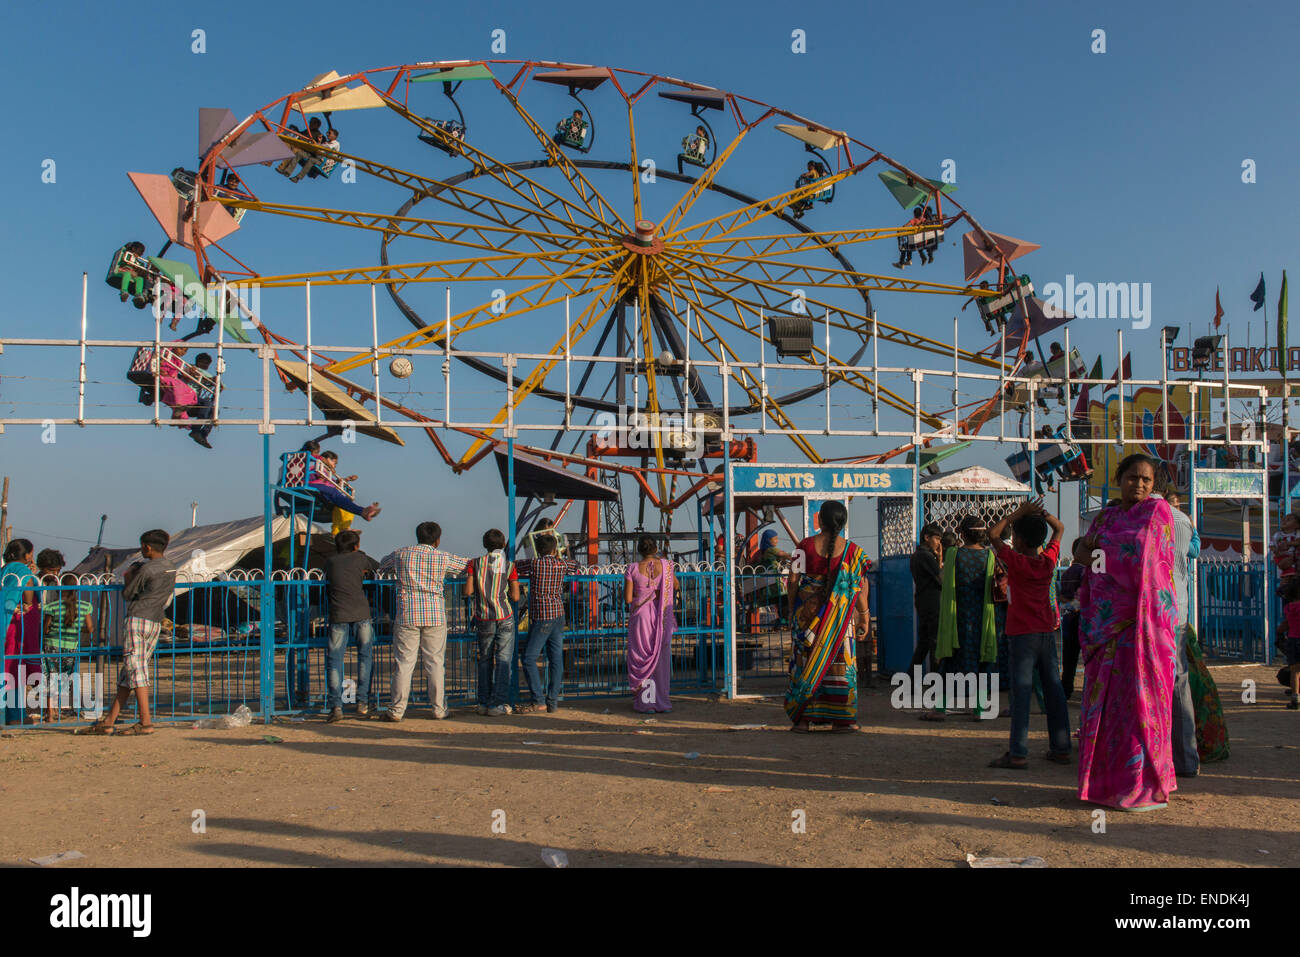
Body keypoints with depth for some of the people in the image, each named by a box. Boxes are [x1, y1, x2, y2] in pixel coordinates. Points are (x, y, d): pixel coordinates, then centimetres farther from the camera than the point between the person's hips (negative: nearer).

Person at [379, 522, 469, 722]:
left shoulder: (401, 554, 5)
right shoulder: (443, 558, 2)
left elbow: (383, 565, 24)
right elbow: (468, 563, 15)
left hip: (406, 616, 0)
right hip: (434, 616, 0)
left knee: (404, 663, 3)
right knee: (435, 663, 6)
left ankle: (396, 710, 5)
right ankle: (439, 709, 11)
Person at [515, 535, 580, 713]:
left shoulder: (534, 563, -9)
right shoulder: (562, 564, 6)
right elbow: (576, 566, 26)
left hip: (541, 617, -6)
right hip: (559, 614, 6)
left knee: (529, 658, 0)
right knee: (556, 658, 7)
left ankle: (537, 700, -3)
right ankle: (553, 701, 9)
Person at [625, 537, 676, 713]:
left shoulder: (633, 569, -10)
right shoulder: (665, 565, -5)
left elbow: (627, 599, -9)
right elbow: (676, 586, 13)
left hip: (640, 619, -2)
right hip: (662, 619, 2)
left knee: (642, 660, 9)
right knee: (661, 659, 12)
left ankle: (645, 702, 9)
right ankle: (661, 701, 17)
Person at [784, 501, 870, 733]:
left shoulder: (806, 546, -6)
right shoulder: (852, 551, -5)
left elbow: (793, 581, -4)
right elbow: (859, 588, -4)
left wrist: (792, 609, 9)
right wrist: (865, 616, 6)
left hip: (809, 611, 0)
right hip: (840, 615, 0)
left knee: (806, 661, 7)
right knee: (840, 661, 8)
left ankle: (802, 719, 10)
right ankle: (840, 720, 11)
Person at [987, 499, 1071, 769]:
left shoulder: (1016, 562, -10)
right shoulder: (1049, 559, 3)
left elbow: (993, 534, -3)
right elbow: (1060, 529, 19)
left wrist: (1019, 513, -2)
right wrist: (1042, 513, 3)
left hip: (1023, 634, -5)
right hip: (1047, 632, 5)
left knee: (1021, 691, -6)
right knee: (1053, 689, 10)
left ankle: (1018, 754, -8)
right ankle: (1060, 749, 16)